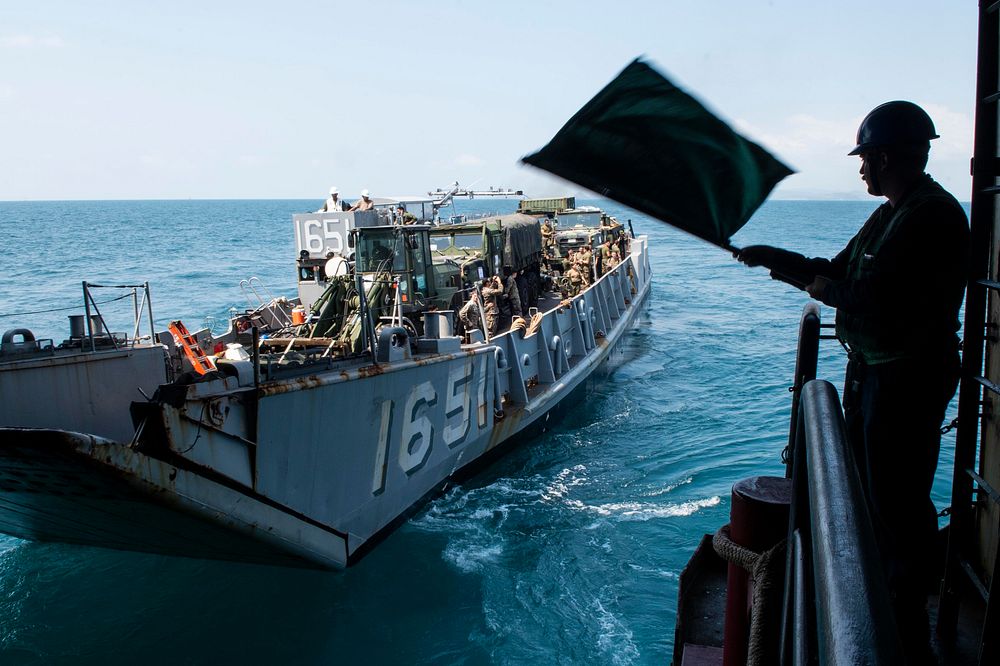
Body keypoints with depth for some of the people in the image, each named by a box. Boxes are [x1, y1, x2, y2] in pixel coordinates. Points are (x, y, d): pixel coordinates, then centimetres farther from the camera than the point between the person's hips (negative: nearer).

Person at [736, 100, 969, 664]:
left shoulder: (934, 216, -21)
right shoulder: (892, 214, 13)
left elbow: (873, 298, -29)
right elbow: (839, 271, 20)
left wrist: (827, 290, -10)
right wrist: (771, 258, 18)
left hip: (908, 380, -10)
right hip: (872, 370, 11)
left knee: (899, 504, -1)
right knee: (866, 489, 20)